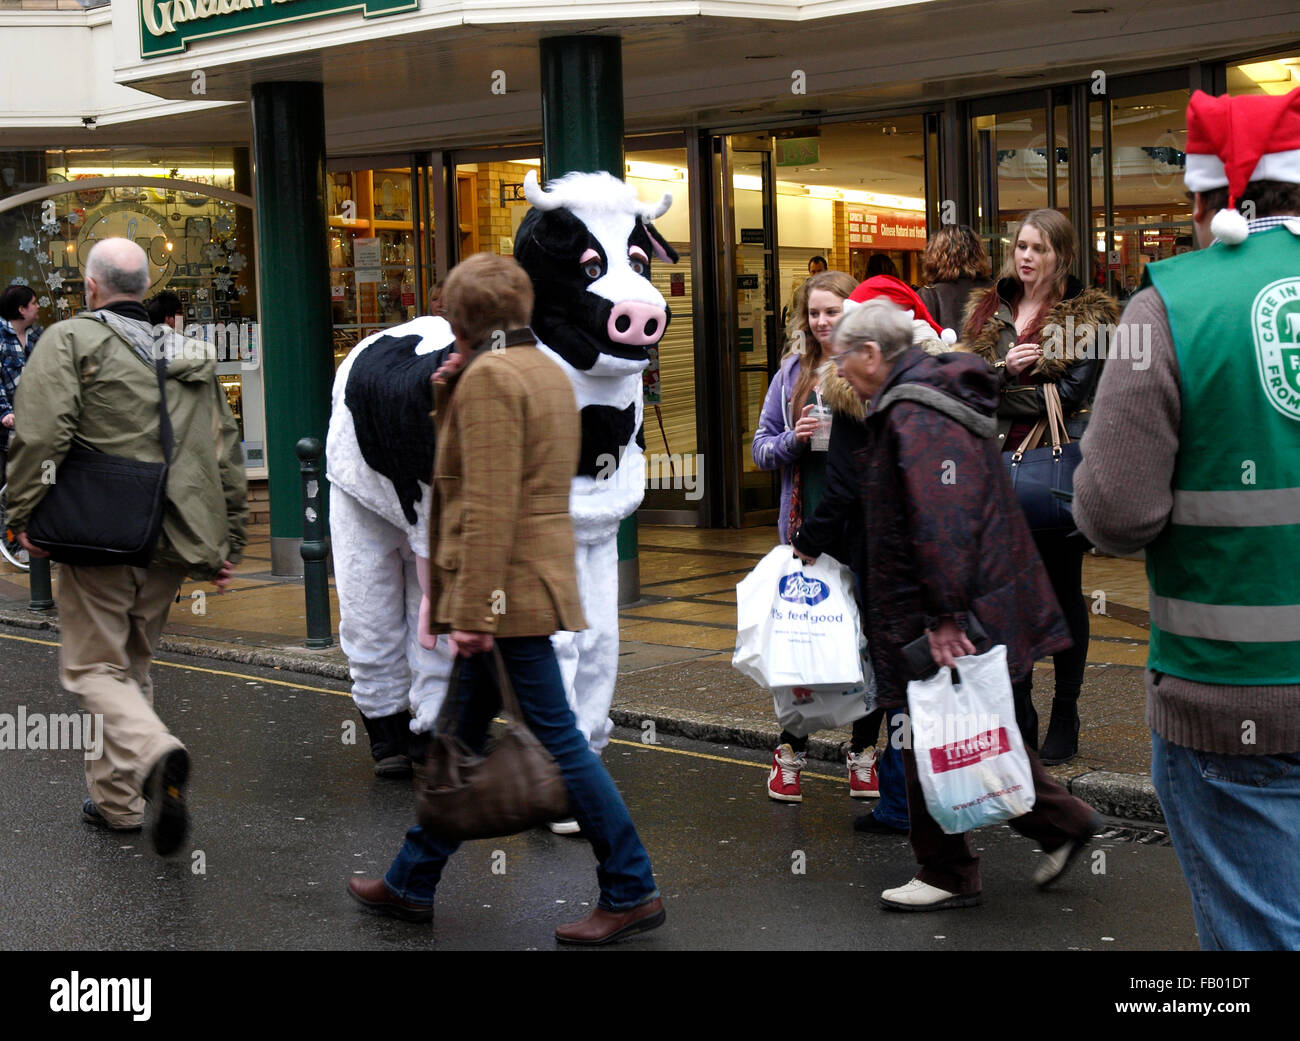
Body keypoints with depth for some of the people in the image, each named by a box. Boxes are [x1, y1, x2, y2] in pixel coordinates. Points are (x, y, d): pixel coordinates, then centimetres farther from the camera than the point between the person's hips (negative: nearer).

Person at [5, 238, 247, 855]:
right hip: (170, 547, 6)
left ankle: (154, 753, -25)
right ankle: (116, 798, 23)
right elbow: (225, 456, 14)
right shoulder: (190, 359, 14)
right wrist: (227, 545, 18)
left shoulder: (71, 340, -3)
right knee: (131, 664, 18)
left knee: (94, 667, 2)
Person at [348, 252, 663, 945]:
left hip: (508, 589, -10)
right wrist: (447, 392, 11)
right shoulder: (548, 371, 15)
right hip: (541, 576, 10)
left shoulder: (488, 377, -14)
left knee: (556, 738, -4)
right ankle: (411, 885, 26)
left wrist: (475, 608, -21)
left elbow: (490, 507, -21)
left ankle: (632, 891, 3)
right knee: (461, 739, 16)